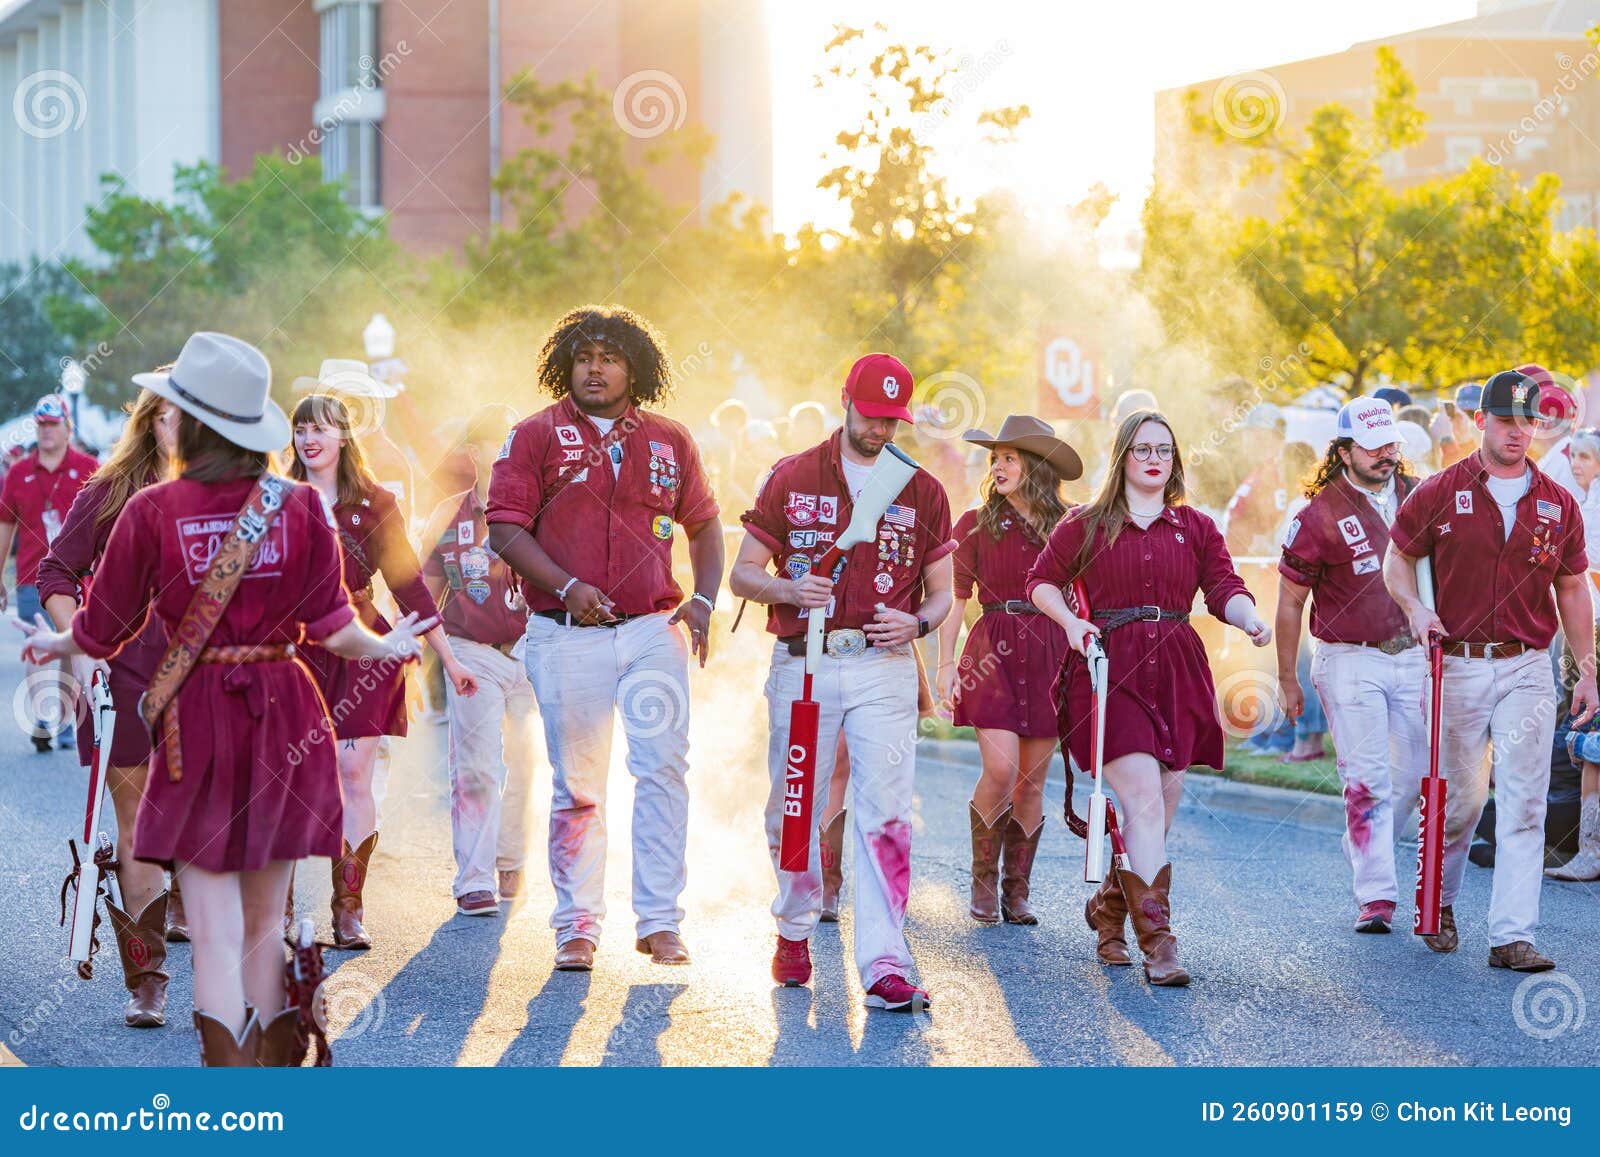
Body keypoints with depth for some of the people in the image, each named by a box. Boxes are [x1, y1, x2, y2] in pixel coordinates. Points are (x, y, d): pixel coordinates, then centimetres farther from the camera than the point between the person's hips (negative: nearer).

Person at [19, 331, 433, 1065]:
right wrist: (386, 647, 19)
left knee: (215, 930, -1)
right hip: (284, 717, 2)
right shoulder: (298, 505, -3)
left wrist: (54, 645, 23)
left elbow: (102, 631, 1)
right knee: (266, 922, 14)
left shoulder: (152, 511, -8)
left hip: (196, 722, -2)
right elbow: (331, 625, -1)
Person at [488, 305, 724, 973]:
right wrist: (567, 587, -14)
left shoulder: (670, 442, 11)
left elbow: (703, 525, 20)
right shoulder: (537, 437, 3)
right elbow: (505, 528, -3)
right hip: (567, 636, -2)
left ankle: (659, 920, -1)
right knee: (576, 784, 3)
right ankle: (577, 926, 11)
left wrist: (704, 600, 5)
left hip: (653, 630, 2)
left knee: (664, 769, -7)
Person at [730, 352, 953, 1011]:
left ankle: (885, 967, -16)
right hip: (803, 664, 1)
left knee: (886, 814, -11)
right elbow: (743, 574, 7)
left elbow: (941, 591, 15)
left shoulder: (923, 492, 10)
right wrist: (789, 590, -15)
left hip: (884, 668, -1)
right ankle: (796, 929, 31)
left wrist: (919, 622, -8)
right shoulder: (791, 479, 7)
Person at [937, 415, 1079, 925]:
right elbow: (955, 598, 4)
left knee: (1032, 780, 3)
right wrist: (945, 664, -3)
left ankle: (1016, 891, 12)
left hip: (1049, 654, 2)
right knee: (1000, 769, -15)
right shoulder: (976, 524, 4)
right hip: (993, 652, -2)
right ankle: (984, 878, 4)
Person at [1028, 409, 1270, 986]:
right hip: (1109, 670, -4)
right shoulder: (1087, 524, 8)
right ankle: (1157, 941, -18)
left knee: (1161, 812, 7)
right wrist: (1069, 621, -6)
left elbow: (1224, 587, 3)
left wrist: (1249, 619, -18)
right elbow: (1042, 581, 13)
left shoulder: (1196, 528, 14)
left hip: (1177, 672, 4)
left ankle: (1108, 907, 30)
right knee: (1144, 802, -16)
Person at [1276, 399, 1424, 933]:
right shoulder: (1319, 515, -8)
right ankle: (1375, 895, -3)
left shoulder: (1419, 498, 4)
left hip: (1414, 655, 4)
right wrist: (1288, 680, 0)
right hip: (1350, 662, -4)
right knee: (1367, 778, -8)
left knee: (1413, 773, 8)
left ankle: (1361, 853, 32)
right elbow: (1290, 602, -2)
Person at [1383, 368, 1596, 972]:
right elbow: (1397, 560, 9)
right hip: (1459, 666, -1)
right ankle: (1441, 902, 34)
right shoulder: (1440, 493, 0)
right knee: (1460, 798, 8)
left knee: (1523, 804, -7)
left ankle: (1511, 936, -7)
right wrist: (1415, 608, -10)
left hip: (1528, 670, 1)